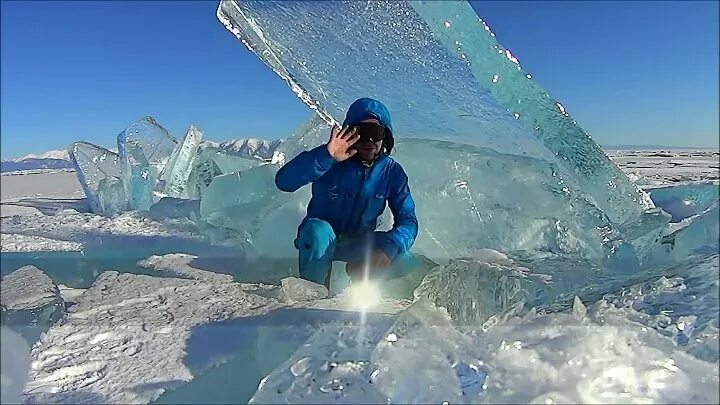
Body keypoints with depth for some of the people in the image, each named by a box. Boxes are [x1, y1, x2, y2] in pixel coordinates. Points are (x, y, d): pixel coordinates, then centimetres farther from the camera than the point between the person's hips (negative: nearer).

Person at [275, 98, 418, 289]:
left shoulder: (392, 172, -10)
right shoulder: (330, 160, -18)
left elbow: (408, 220, -13)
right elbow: (283, 181, -32)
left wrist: (389, 248, -34)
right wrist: (326, 156, -45)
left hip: (358, 244, 3)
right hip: (318, 238, -3)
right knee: (318, 230, -36)